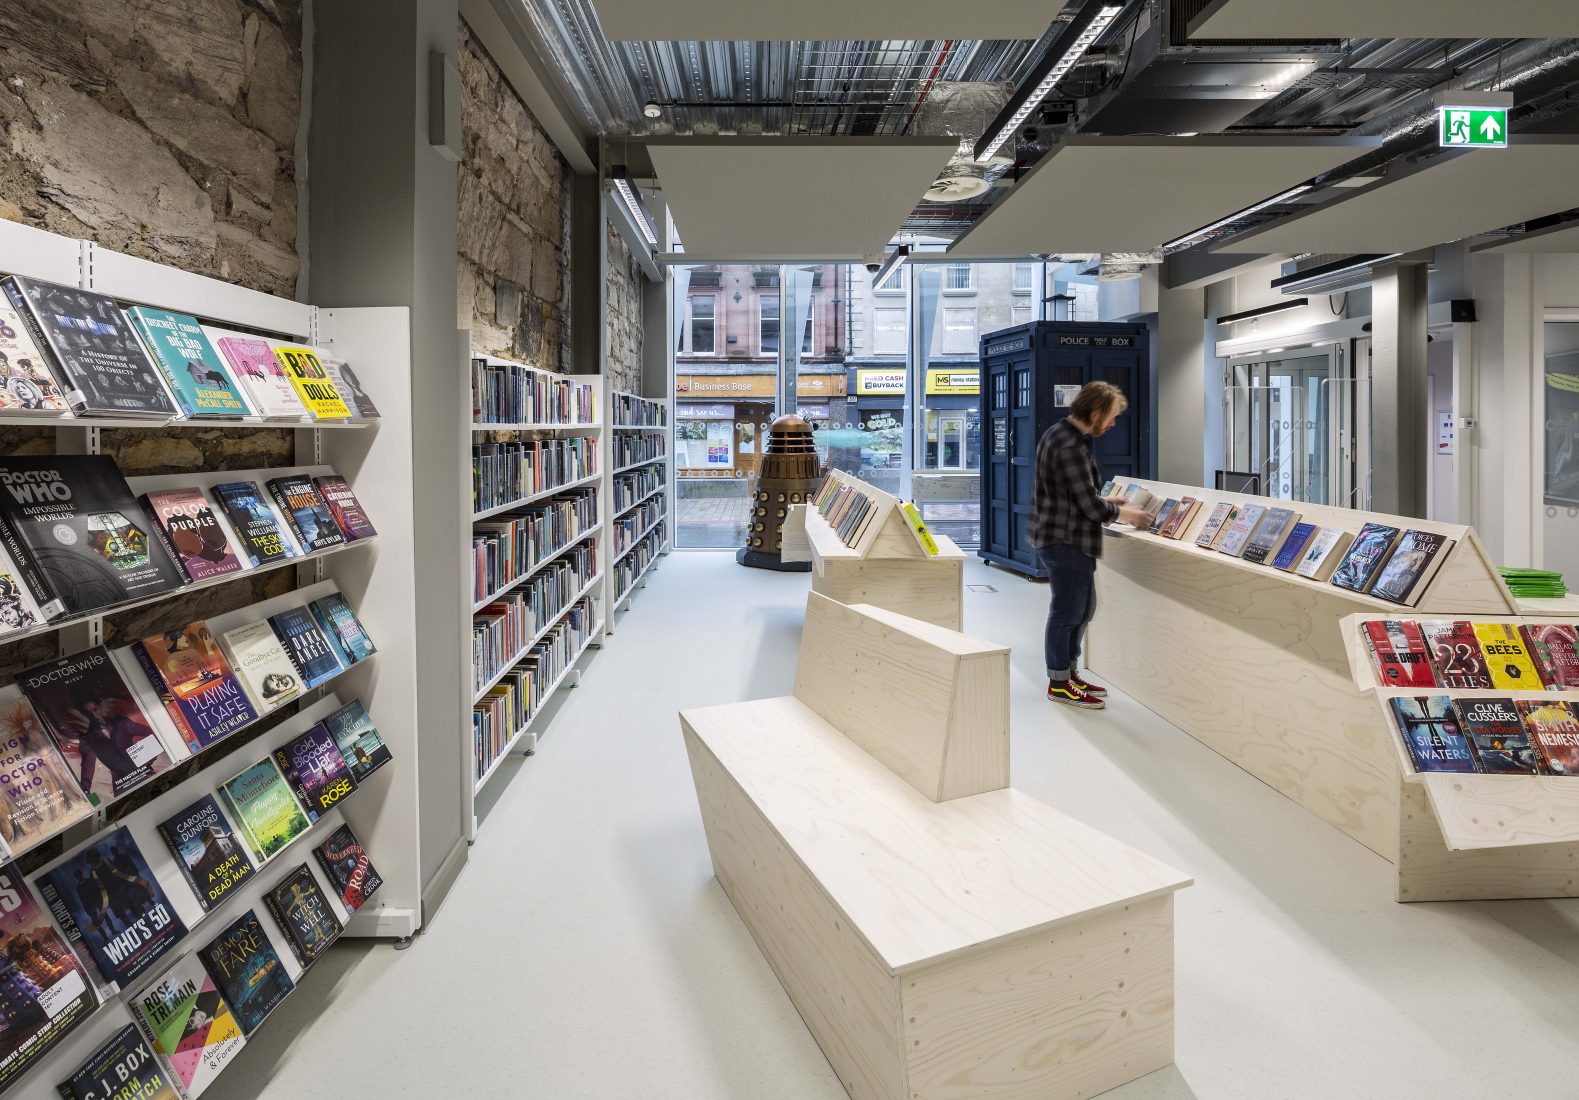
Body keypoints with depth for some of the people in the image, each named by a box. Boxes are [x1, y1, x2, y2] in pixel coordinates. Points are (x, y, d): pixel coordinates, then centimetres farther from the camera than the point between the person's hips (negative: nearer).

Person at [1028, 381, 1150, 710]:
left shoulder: (1059, 433, 10)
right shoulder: (1071, 446, -22)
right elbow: (1091, 506, -21)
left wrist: (1106, 501, 13)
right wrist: (1124, 513, -4)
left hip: (1062, 537, 10)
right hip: (1066, 541, -10)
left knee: (1083, 607, 19)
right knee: (1068, 611, 2)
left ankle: (1069, 671, 31)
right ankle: (1059, 683, 16)